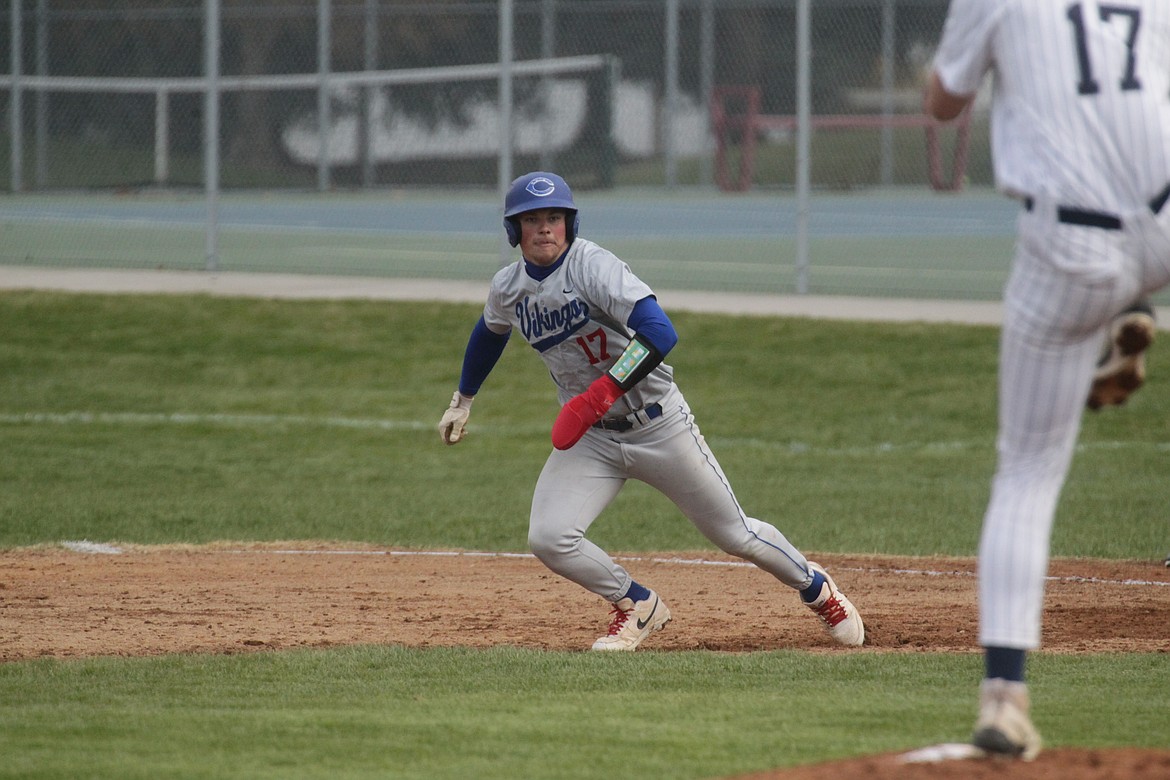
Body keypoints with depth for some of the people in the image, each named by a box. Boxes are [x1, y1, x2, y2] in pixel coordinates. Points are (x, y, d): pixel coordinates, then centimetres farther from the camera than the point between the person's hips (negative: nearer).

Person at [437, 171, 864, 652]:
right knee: (548, 539, -16)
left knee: (735, 536, 6)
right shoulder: (508, 288, -2)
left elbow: (660, 332, -35)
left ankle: (815, 586, 35)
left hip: (659, 427, -5)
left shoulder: (592, 266, -21)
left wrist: (601, 393, -42)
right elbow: (490, 332, 24)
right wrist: (463, 400, 32)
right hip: (589, 438, 5)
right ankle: (637, 607, 9)